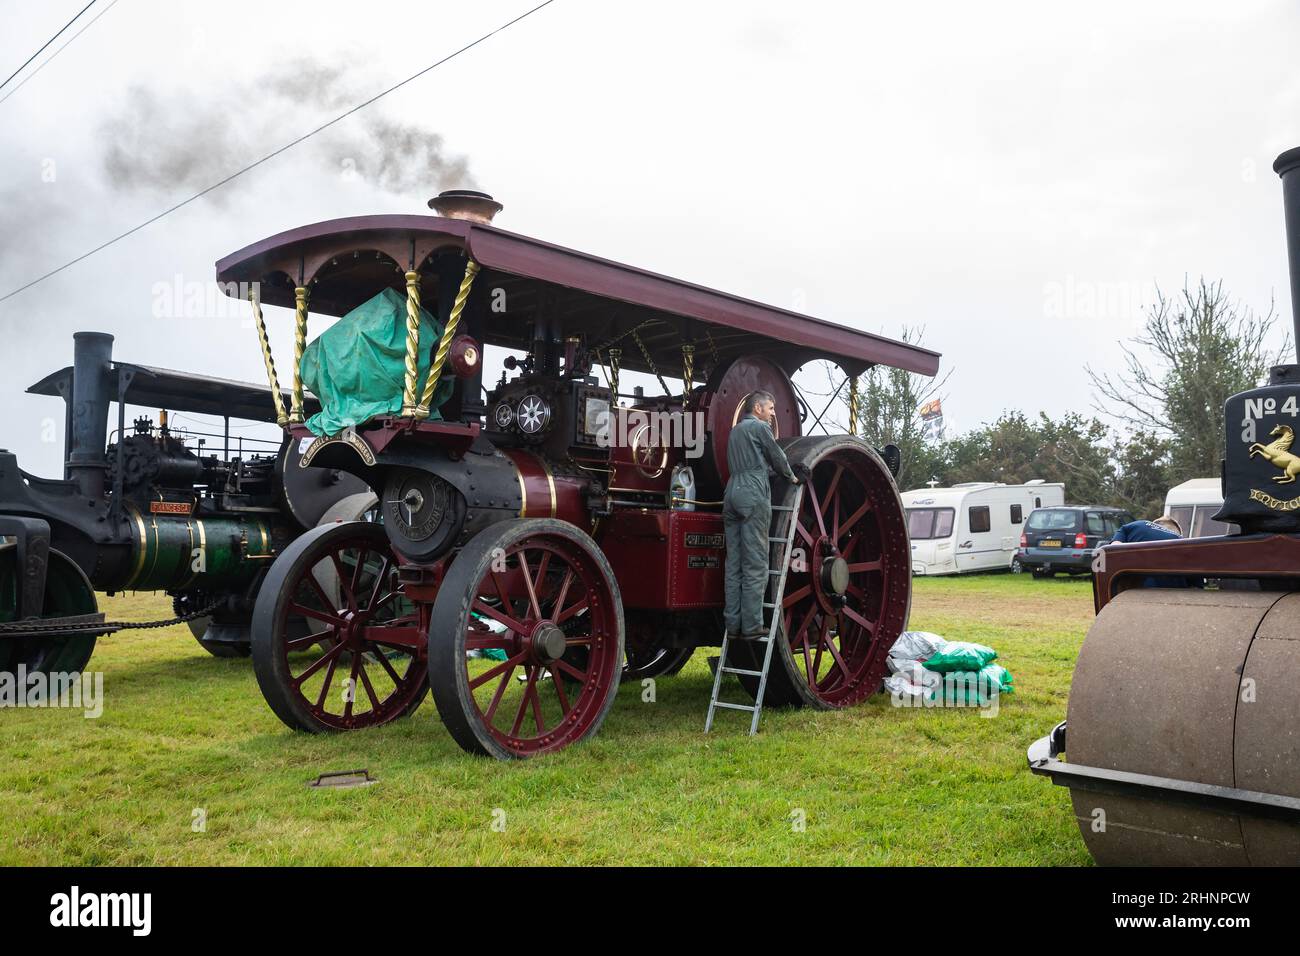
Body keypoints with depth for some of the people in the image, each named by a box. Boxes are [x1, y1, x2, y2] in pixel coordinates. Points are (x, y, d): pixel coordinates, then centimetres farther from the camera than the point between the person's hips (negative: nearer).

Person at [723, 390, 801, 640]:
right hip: (754, 494, -8)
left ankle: (733, 625, 4)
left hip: (732, 492, 8)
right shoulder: (760, 427, 1)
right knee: (755, 565, -7)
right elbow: (777, 457, 5)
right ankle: (752, 626, -8)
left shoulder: (735, 430, 25)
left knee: (734, 565, 5)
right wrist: (791, 477, 23)